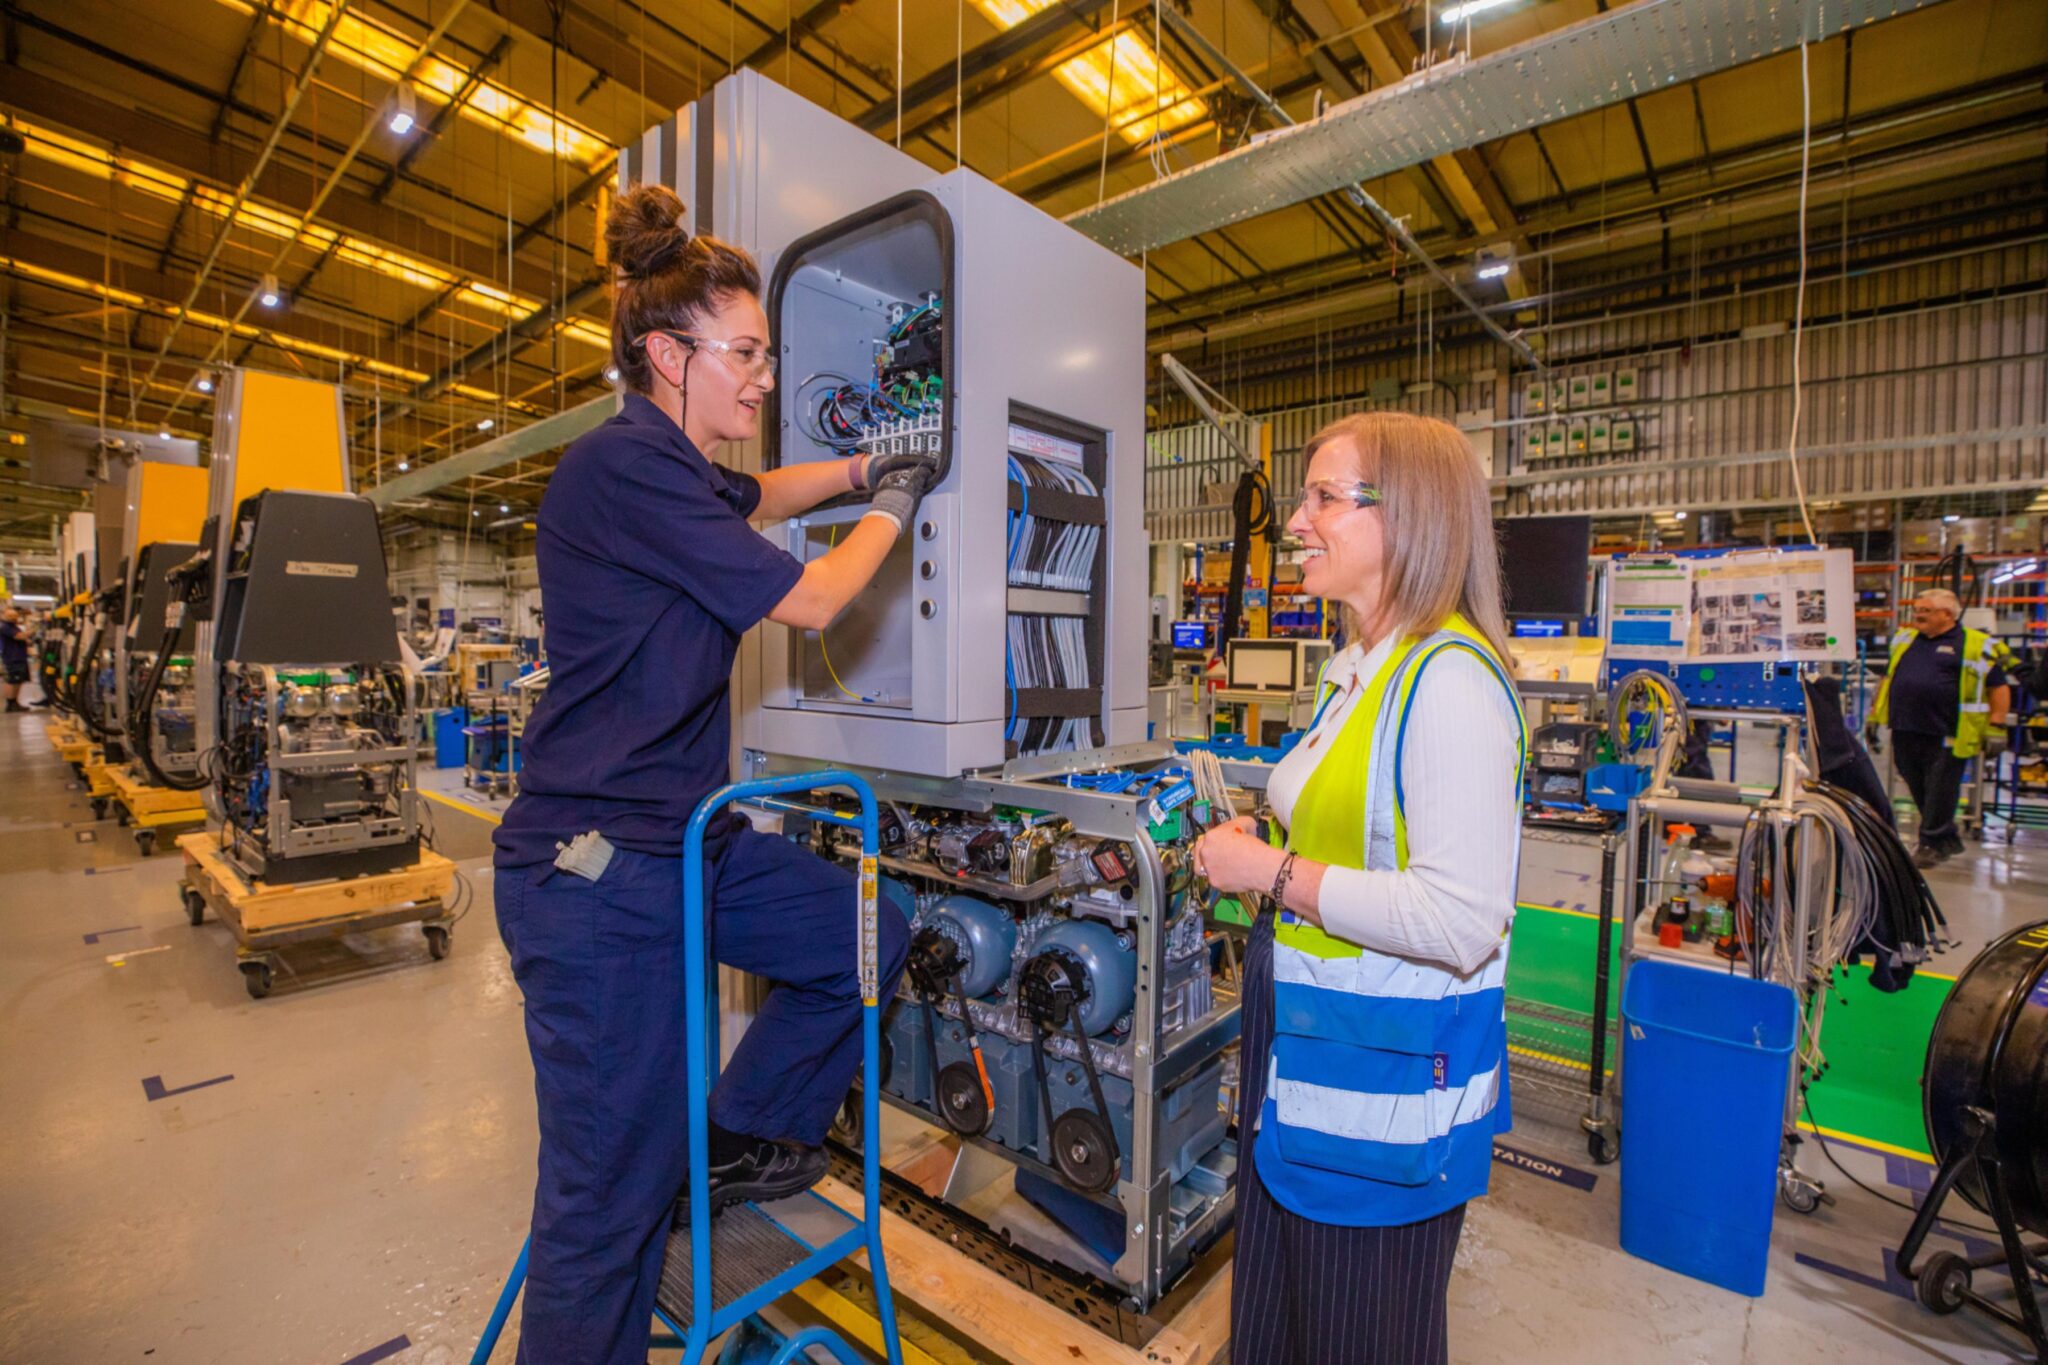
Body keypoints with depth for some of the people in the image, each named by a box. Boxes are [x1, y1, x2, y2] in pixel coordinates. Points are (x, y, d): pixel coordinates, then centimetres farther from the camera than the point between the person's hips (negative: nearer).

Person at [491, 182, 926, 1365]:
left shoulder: (678, 469, 13)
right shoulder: (625, 465, -17)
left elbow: (754, 494, 36)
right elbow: (808, 601, -15)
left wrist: (863, 471, 20)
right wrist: (893, 513, 2)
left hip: (688, 842, 10)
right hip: (599, 872, -10)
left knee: (869, 934, 14)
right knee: (613, 1194, 3)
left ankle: (744, 1136, 30)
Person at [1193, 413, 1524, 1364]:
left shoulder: (1450, 679, -21)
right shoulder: (1360, 670, 9)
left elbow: (1462, 922, -27)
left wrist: (1275, 875, -21)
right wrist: (1261, 846, 4)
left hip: (1383, 1073, -9)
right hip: (1306, 1047, 9)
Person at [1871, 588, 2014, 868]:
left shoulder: (1977, 646, 0)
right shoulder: (1904, 640, 14)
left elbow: (1999, 688, 0)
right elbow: (1887, 679, 21)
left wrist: (1995, 729, -6)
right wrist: (1874, 717, 17)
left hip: (1946, 738, -5)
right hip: (1905, 733, 5)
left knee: (1939, 794, 0)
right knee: (1920, 792, 12)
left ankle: (1932, 844, 10)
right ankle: (1948, 840, 27)